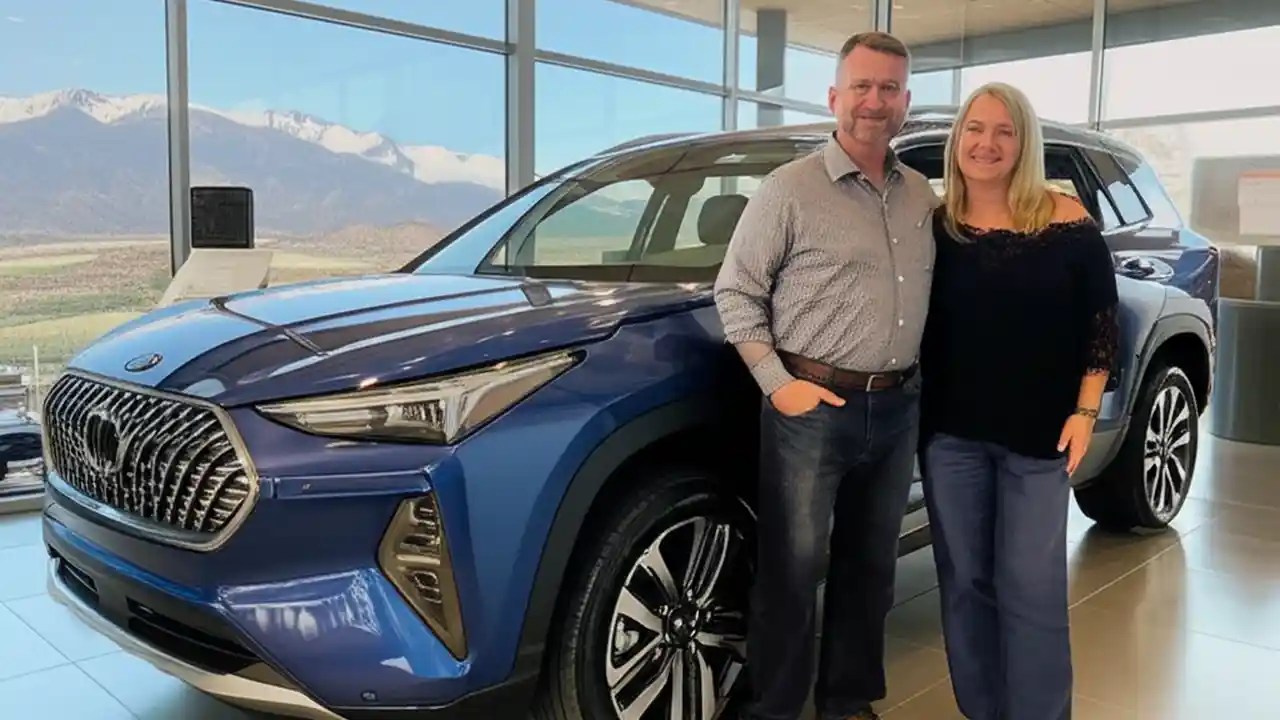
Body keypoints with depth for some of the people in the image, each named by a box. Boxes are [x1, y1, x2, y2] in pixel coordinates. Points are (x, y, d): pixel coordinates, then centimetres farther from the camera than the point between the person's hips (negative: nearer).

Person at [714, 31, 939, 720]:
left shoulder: (921, 195, 10)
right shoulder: (790, 188, -7)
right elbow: (735, 290, -7)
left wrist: (920, 379, 8)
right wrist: (776, 383, -14)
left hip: (898, 408, 6)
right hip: (813, 408, -6)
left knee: (870, 565, 16)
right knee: (792, 569, 2)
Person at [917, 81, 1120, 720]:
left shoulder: (1065, 219, -4)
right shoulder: (933, 226, 2)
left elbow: (1101, 319, 0)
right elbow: (918, 328, 7)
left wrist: (1085, 411, -6)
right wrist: (915, 415, 1)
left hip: (1039, 433, -2)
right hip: (949, 433, 3)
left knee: (1031, 589, 1)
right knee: (963, 582, 11)